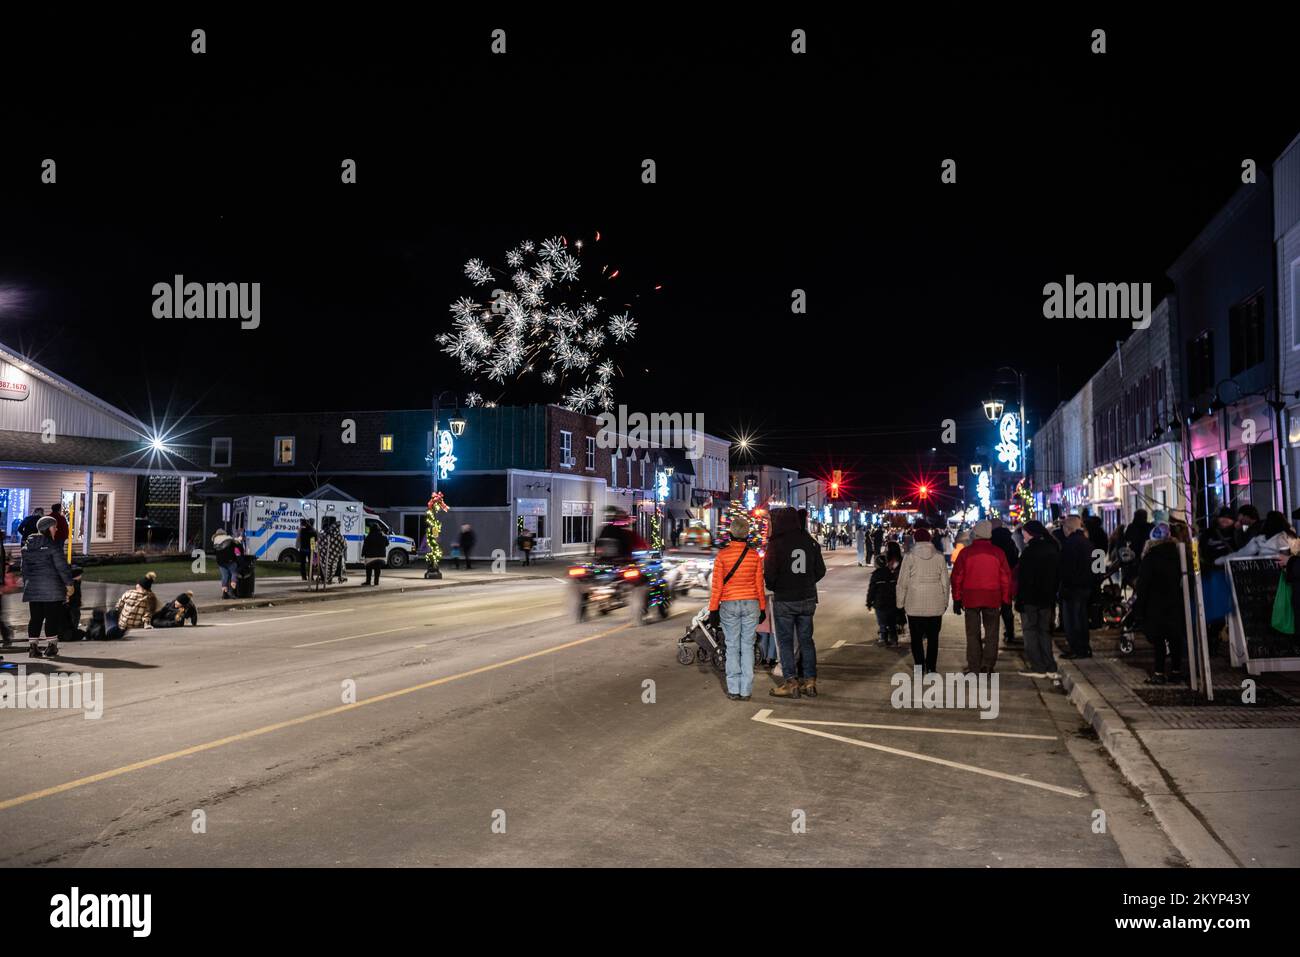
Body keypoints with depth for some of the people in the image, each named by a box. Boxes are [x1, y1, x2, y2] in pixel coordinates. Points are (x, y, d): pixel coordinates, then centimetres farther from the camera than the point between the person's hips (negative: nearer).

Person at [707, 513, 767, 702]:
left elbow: (717, 585, -6)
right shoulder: (754, 554, -3)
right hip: (751, 604, 1)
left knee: (732, 647, 6)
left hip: (729, 605, -1)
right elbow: (759, 584, 1)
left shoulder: (722, 555, -8)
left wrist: (713, 610, 0)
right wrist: (762, 608, 11)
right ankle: (746, 690, 6)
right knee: (747, 646, 6)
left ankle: (734, 690, 6)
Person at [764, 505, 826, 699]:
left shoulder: (776, 544, -13)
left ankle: (791, 683, 3)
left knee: (785, 641, 4)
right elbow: (821, 570, 8)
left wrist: (773, 587, 6)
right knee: (806, 640, 13)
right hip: (807, 599, 5)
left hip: (784, 600, -5)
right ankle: (810, 681, 15)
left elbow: (769, 574, -14)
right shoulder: (810, 542, 3)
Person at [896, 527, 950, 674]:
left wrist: (900, 602, 5)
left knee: (916, 638, 6)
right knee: (933, 637, 11)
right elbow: (945, 582, 5)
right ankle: (931, 667, 12)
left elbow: (903, 582, -5)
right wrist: (945, 602, 16)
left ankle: (920, 667, 3)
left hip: (915, 605, -2)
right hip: (936, 606, 2)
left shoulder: (910, 557, -6)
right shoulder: (939, 557, 0)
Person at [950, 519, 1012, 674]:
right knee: (991, 633, 9)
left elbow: (957, 577, -1)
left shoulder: (966, 552, -4)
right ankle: (987, 666, 7)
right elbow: (1006, 578, 0)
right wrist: (1006, 601, 8)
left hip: (970, 598, 0)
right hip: (993, 598, 0)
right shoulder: (998, 552, -3)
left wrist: (957, 599, 7)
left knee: (972, 634, 8)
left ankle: (973, 667, 8)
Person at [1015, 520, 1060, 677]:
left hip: (1030, 599, -7)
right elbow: (1058, 577, 15)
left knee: (1030, 631, 0)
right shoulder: (1053, 550, 10)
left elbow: (1023, 579, -17)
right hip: (1047, 599, 7)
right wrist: (1052, 596, 19)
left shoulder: (1029, 552, -15)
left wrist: (1019, 601, -13)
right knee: (1045, 631, 13)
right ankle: (1050, 668, 12)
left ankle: (1038, 668, -3)